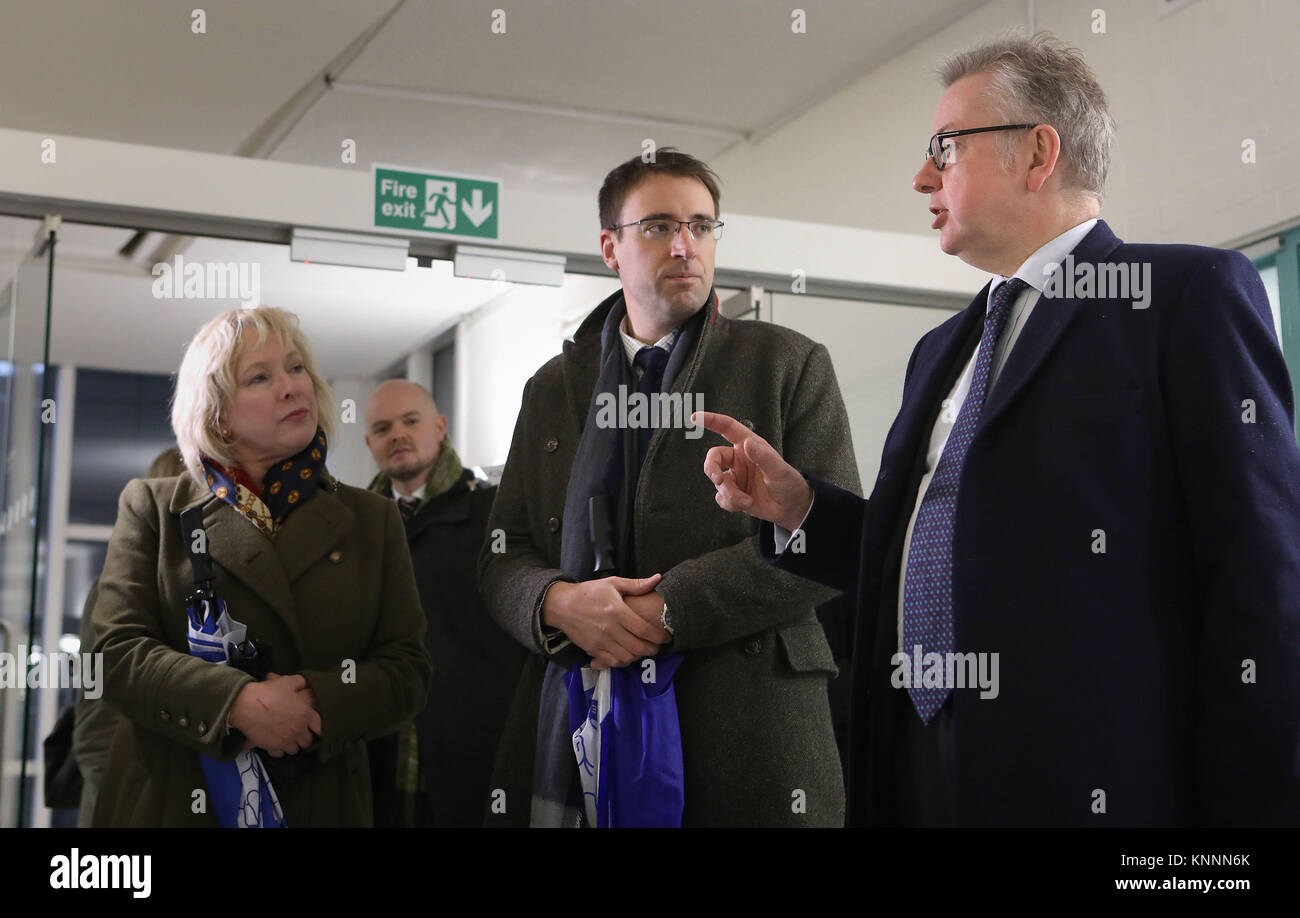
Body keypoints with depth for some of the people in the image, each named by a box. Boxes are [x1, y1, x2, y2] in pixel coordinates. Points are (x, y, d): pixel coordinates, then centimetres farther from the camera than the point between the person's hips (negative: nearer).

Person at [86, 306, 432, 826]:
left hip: (320, 802, 1)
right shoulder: (153, 508, 4)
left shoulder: (373, 521, 7)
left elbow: (407, 669, 1)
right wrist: (238, 702, -20)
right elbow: (116, 651, -6)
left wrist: (318, 703, -18)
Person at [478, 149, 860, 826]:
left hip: (746, 730, -2)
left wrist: (668, 608, -13)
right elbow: (502, 557, 12)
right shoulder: (551, 389, 15)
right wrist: (559, 602, -11)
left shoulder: (789, 364, 5)